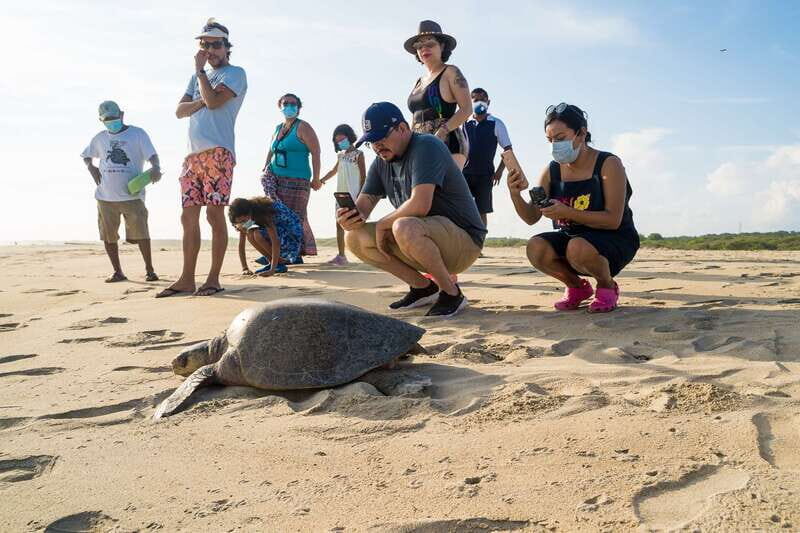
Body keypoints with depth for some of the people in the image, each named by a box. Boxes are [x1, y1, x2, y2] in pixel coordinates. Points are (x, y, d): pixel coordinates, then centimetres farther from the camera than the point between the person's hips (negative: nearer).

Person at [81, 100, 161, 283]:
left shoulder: (137, 134, 2)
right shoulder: (99, 138, 14)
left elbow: (152, 155, -10)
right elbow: (86, 156, 29)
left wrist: (156, 168, -31)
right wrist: (92, 168, 7)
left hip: (132, 194, -4)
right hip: (105, 196, 5)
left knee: (140, 233, -7)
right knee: (108, 235, 7)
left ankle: (149, 269, 5)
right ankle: (117, 271, 19)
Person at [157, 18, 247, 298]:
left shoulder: (235, 73, 4)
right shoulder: (199, 78, 26)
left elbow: (214, 101, -13)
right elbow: (179, 110, 13)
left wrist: (199, 69, 0)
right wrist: (202, 101, -4)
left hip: (217, 152, -7)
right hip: (193, 154, 7)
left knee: (214, 214, -8)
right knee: (188, 217, 4)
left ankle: (213, 278, -2)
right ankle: (187, 279, 8)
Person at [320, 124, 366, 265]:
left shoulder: (358, 154, -3)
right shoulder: (341, 155, 15)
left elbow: (363, 176, -6)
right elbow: (334, 171, 30)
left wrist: (360, 194, -13)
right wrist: (321, 180, 23)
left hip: (353, 195, -7)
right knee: (339, 224, 6)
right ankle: (341, 255, 11)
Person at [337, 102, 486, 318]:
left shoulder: (427, 147, -17)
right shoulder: (381, 162, 10)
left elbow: (420, 205, -30)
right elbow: (363, 205, 5)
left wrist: (382, 224, -15)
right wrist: (350, 218, -20)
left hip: (464, 239, -9)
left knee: (404, 227, -38)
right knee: (355, 238, -2)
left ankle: (451, 293, -15)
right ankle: (423, 287, 6)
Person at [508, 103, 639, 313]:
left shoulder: (608, 164, -15)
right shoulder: (551, 171, 0)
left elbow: (613, 220, -22)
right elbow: (531, 217, -3)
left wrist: (566, 212, -33)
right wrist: (515, 194, -24)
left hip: (615, 240, -5)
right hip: (570, 238, 5)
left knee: (578, 248, -37)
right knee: (535, 248, -24)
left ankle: (607, 286, -3)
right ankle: (576, 287, 5)